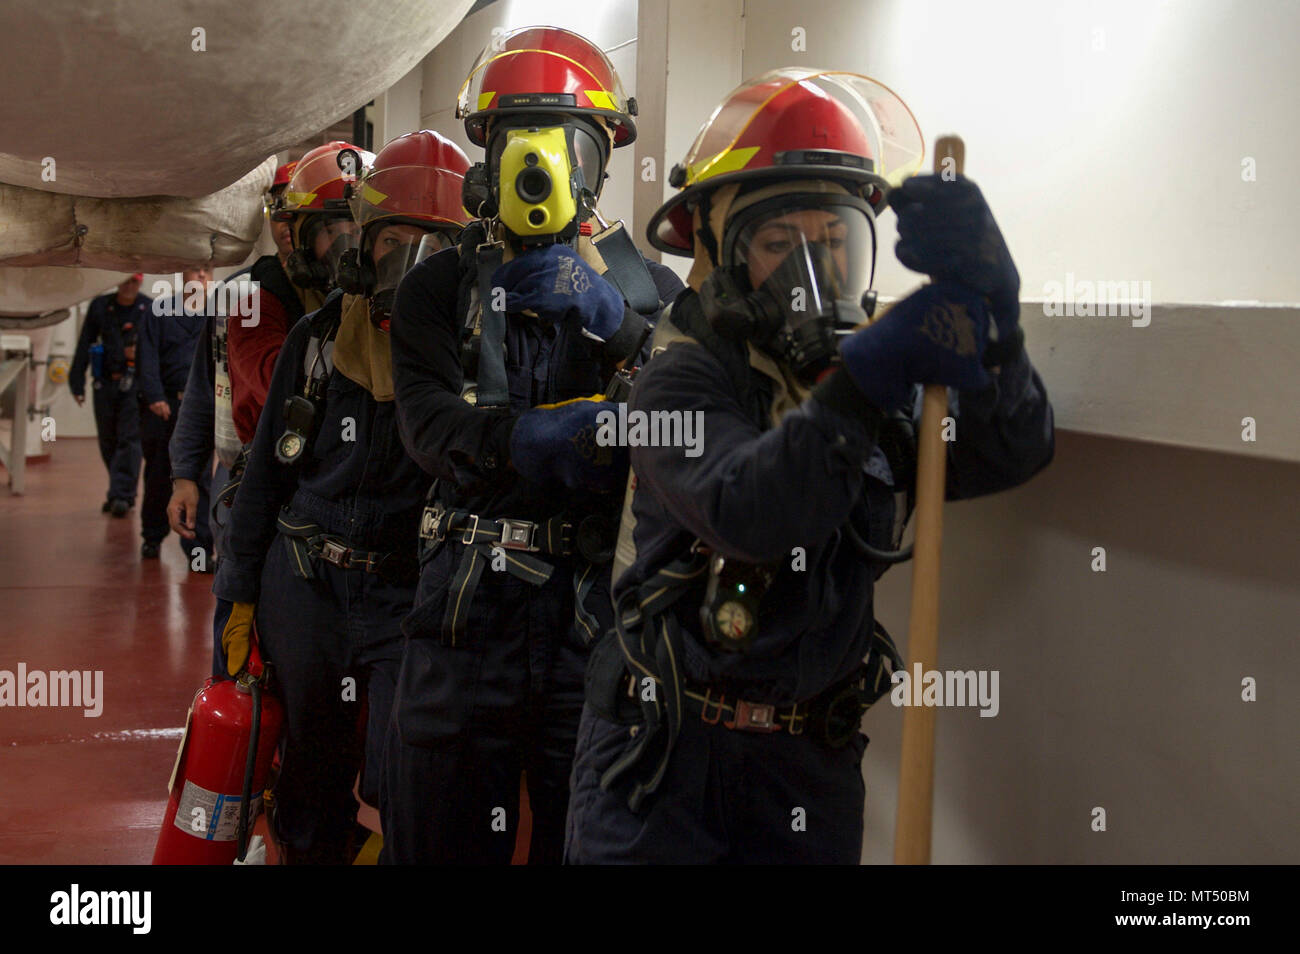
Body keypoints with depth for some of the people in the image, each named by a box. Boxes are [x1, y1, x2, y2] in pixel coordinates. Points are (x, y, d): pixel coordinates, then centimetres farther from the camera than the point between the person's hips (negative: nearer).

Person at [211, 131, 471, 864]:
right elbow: (266, 471, 10)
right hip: (302, 584, 3)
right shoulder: (318, 337, 5)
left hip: (409, 594, -2)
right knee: (312, 773, 15)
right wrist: (239, 596, 8)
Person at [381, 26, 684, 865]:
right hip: (469, 603, 0)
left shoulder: (649, 289, 8)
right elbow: (429, 421, -8)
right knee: (440, 841, 10)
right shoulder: (441, 287, 8)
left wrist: (609, 321, -19)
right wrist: (522, 439, -25)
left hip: (599, 607, 0)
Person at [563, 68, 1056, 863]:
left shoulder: (865, 367, 4)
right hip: (665, 746, -4)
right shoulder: (684, 379, -11)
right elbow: (749, 513, -30)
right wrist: (866, 384, -36)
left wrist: (985, 303, -24)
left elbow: (1011, 454, -9)